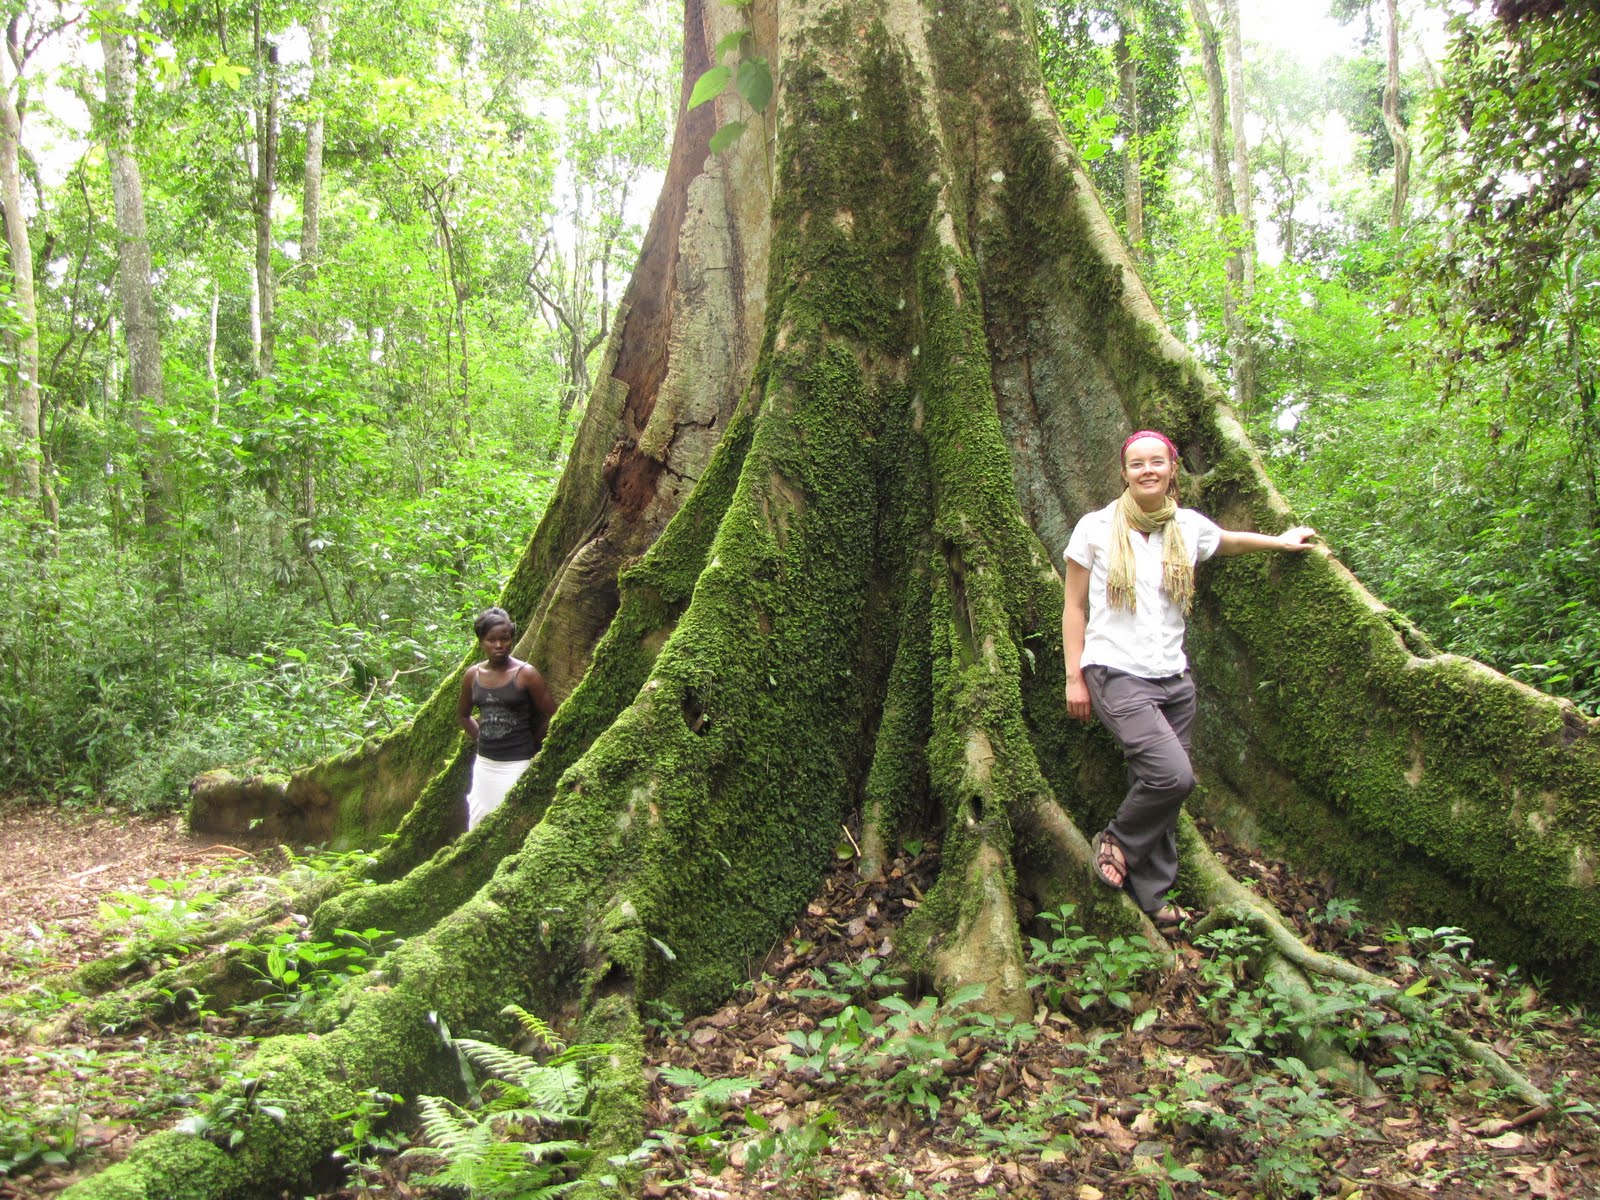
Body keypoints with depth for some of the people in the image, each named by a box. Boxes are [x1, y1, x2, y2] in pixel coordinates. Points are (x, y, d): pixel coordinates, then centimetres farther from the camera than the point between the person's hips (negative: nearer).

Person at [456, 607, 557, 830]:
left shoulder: (525, 674, -9)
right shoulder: (473, 675, 4)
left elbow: (551, 715, -6)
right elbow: (462, 714, 21)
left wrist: (531, 745, 0)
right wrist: (482, 738, 11)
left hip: (517, 763, -5)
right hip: (484, 762, 5)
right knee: (479, 822, 10)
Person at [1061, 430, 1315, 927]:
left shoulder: (1189, 526, 7)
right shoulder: (1096, 528, -3)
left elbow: (1228, 540, 32)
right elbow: (1074, 607, 0)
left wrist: (1282, 540, 41)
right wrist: (1074, 677, -3)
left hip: (1172, 679, 5)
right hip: (1116, 675, -5)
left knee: (1161, 790, 5)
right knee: (1173, 775, -22)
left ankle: (1151, 895, 20)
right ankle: (1117, 839, 5)